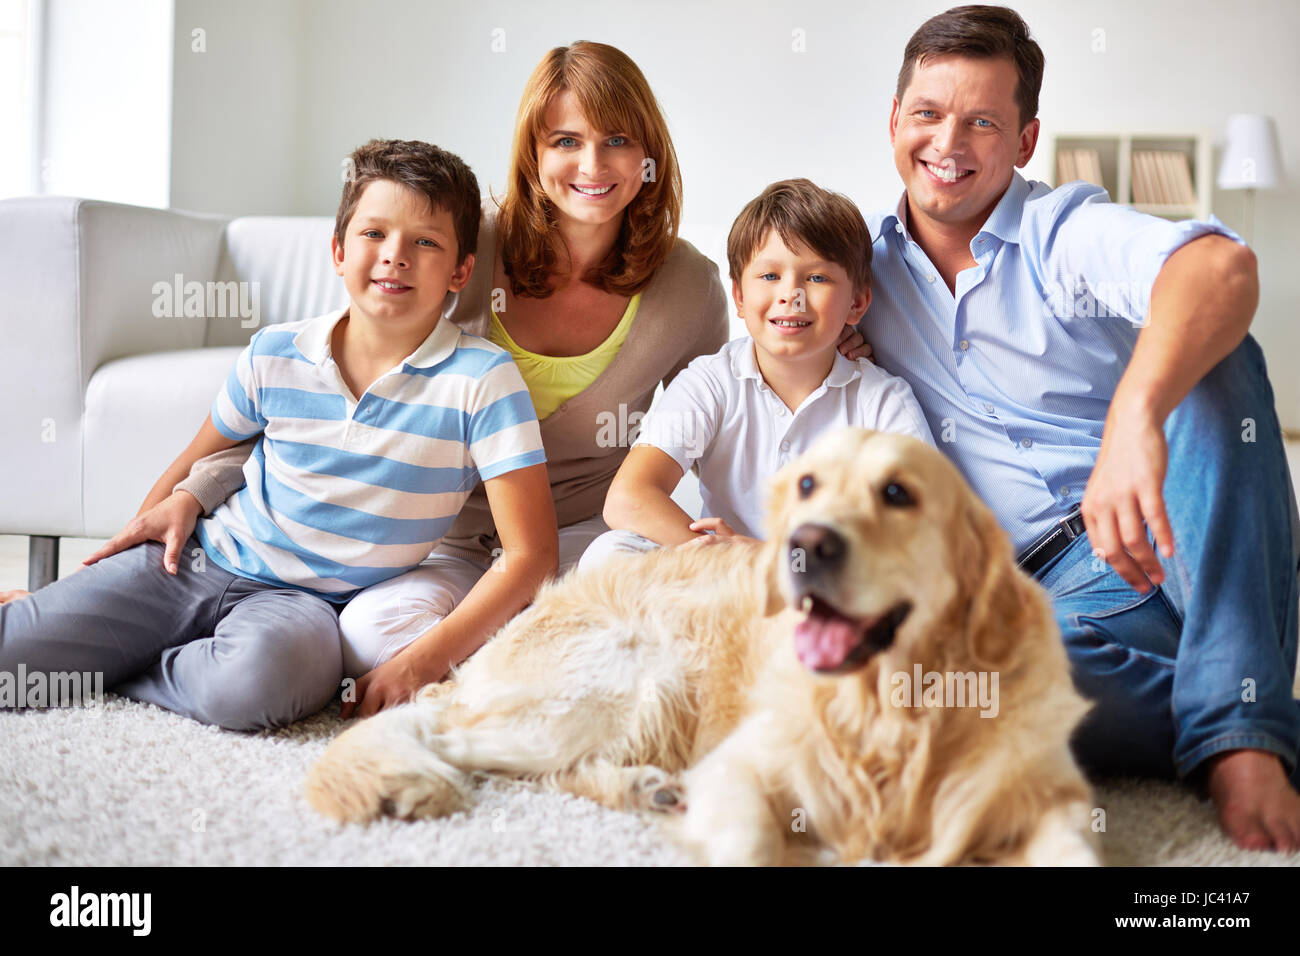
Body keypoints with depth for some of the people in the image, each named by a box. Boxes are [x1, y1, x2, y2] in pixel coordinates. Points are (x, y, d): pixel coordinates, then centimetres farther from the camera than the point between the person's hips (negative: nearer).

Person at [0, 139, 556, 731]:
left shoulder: (483, 380, -13)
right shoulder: (274, 355, -1)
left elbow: (530, 554, -16)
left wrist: (428, 657, -24)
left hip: (311, 601, -2)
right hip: (201, 560, 3)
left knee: (255, 682, -38)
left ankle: (115, 671, -6)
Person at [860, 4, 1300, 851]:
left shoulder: (1066, 232, -4)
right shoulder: (868, 263, 10)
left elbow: (1223, 267, -26)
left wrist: (1136, 416, -47)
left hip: (1190, 545, 0)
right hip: (1067, 580, 1)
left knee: (1211, 357, -31)